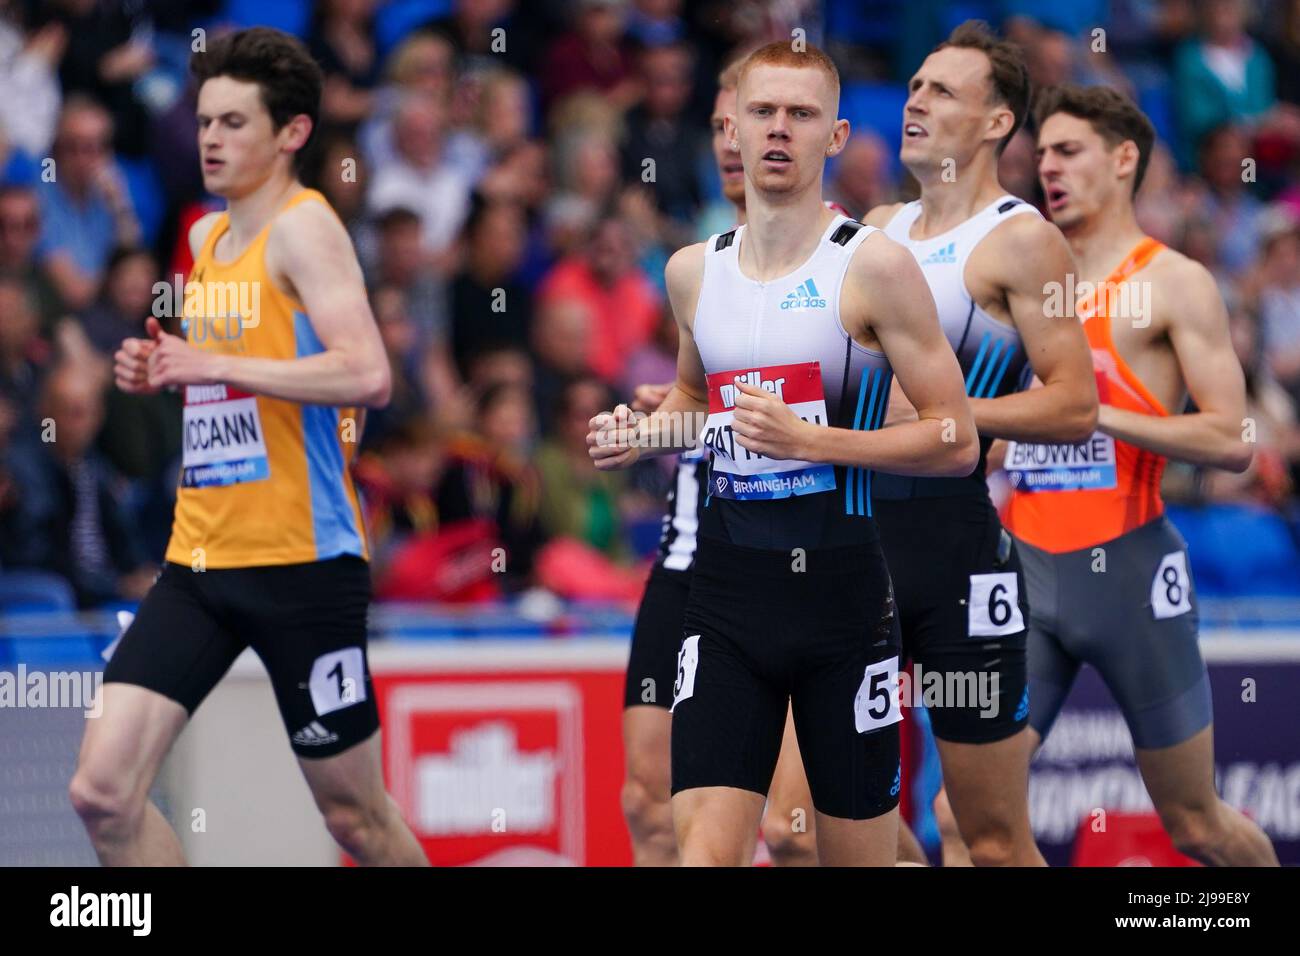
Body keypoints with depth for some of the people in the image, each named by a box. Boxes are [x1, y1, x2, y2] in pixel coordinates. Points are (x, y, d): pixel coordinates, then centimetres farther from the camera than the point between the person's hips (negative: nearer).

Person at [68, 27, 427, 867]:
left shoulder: (304, 225, -10)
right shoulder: (207, 237, 15)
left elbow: (367, 376, -24)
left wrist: (217, 365, -21)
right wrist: (167, 372, 12)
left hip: (301, 562, -7)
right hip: (198, 562, 7)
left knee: (354, 815, 4)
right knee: (103, 790, -7)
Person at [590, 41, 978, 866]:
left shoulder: (874, 266, -7)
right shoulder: (694, 270, 9)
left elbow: (956, 442, -9)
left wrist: (809, 440, -19)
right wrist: (643, 433, 8)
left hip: (840, 584, -3)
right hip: (727, 588, 3)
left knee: (859, 854, 6)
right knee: (704, 851, -10)